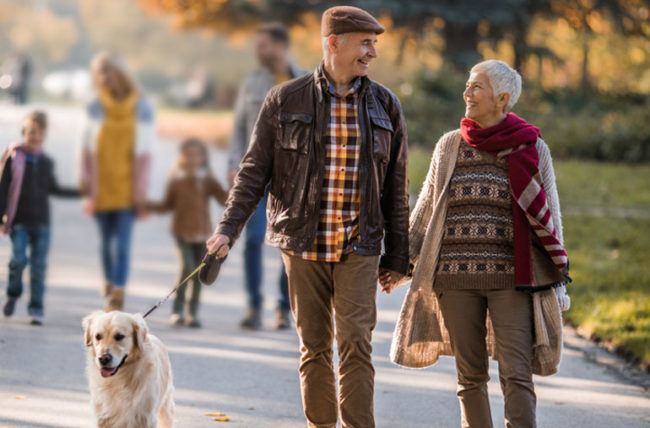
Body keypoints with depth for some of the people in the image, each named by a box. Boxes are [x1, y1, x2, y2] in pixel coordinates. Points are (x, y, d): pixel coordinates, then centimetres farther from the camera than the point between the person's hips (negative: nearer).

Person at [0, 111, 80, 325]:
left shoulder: (46, 162, 10)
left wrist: (81, 193, 18)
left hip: (41, 221, 3)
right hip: (19, 220, -3)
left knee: (39, 265, -1)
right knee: (19, 259, -15)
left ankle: (36, 308, 7)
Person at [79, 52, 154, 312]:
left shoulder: (141, 107, -2)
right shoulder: (96, 107, 1)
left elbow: (144, 151, -1)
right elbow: (88, 147, 3)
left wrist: (140, 191, -3)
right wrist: (87, 181, -2)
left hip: (127, 186, -2)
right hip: (102, 187, 2)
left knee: (122, 241, -9)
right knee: (107, 240, 9)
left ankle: (117, 295, -11)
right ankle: (110, 286, 28)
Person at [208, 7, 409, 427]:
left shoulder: (385, 106, 4)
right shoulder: (286, 101, 0)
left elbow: (396, 188, 8)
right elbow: (255, 170, 2)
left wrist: (397, 257, 7)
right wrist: (228, 229, -8)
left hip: (359, 248, 0)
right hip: (304, 245, 0)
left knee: (355, 344, -10)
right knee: (315, 347, 7)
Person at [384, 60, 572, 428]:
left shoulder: (532, 148, 1)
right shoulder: (451, 146, 6)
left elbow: (547, 219, 5)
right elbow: (427, 209, 14)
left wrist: (556, 283, 3)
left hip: (511, 278, -2)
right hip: (457, 278, 2)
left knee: (516, 374, -11)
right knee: (471, 376, 5)